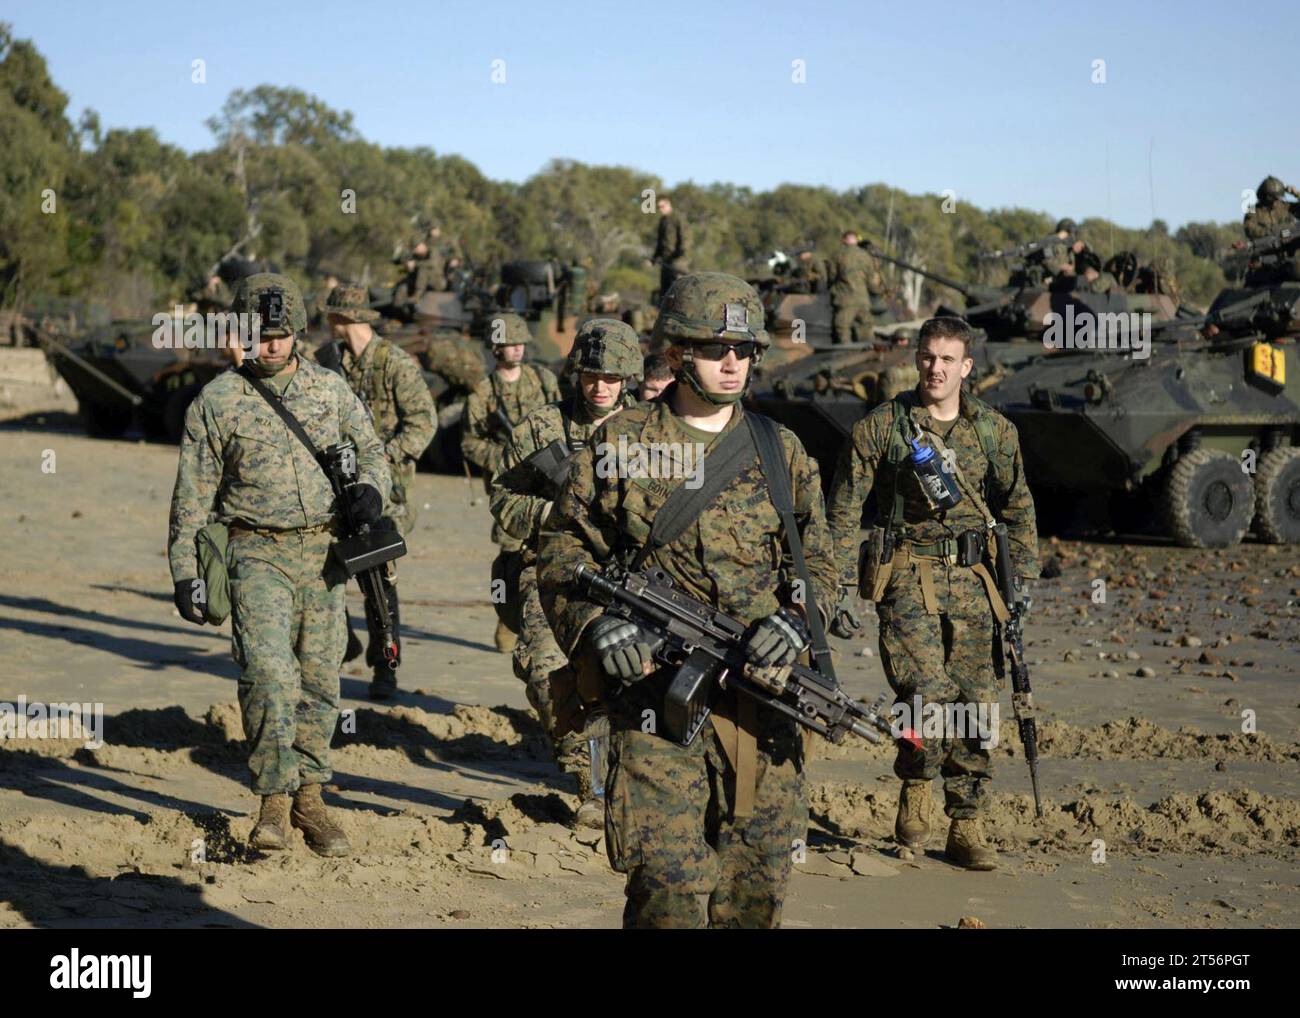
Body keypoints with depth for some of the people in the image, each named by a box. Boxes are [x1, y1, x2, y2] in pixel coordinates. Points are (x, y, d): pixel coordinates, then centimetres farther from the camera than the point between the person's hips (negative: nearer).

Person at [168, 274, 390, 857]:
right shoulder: (217, 401, -2)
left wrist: (371, 488, -4)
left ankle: (309, 798, 19)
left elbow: (370, 448, 19)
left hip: (323, 554, 3)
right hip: (258, 553, -3)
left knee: (319, 679, 6)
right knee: (268, 672, -19)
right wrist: (185, 573, -4)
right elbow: (193, 494, 0)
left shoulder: (331, 390, 7)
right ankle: (273, 802, -9)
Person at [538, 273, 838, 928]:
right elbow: (561, 554, 4)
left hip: (762, 694, 3)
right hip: (655, 696, -3)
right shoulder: (618, 446, 2)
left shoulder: (781, 453, 11)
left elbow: (818, 560, 12)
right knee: (668, 881, -10)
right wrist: (596, 623, -14)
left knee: (759, 876, 9)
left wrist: (796, 619, -9)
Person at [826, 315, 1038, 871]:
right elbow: (843, 512, 2)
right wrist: (841, 586, -3)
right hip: (908, 574, -3)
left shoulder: (995, 431, 8)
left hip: (971, 577, 3)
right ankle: (915, 788, 9)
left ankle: (966, 828, 13)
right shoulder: (880, 427, 0)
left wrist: (1023, 579, 9)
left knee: (975, 700, 2)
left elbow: (1018, 509, 16)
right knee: (928, 692, -18)